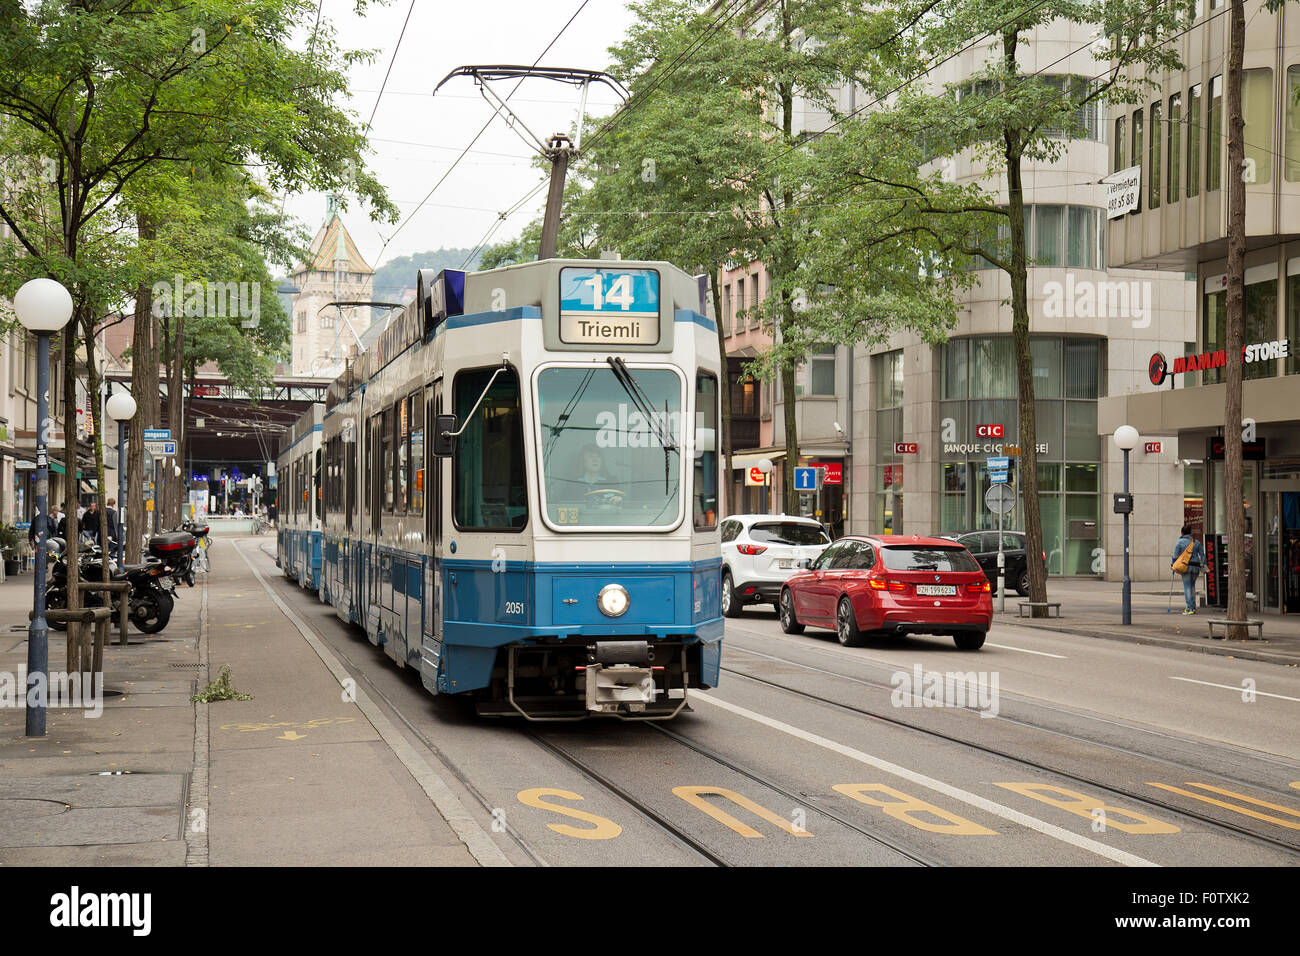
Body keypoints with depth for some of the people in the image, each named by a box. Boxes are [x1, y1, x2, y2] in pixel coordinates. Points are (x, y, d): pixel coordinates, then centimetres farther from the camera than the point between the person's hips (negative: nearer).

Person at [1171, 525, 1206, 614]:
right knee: (1192, 586, 17)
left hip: (1186, 567, -4)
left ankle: (1189, 608, -8)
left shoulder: (1180, 542, -4)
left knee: (1187, 587, -3)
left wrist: (1172, 565, 8)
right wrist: (1203, 565, 18)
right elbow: (1202, 555, 9)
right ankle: (1193, 607, 16)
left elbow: (1176, 555, -4)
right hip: (1196, 566, 4)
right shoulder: (1196, 542, 9)